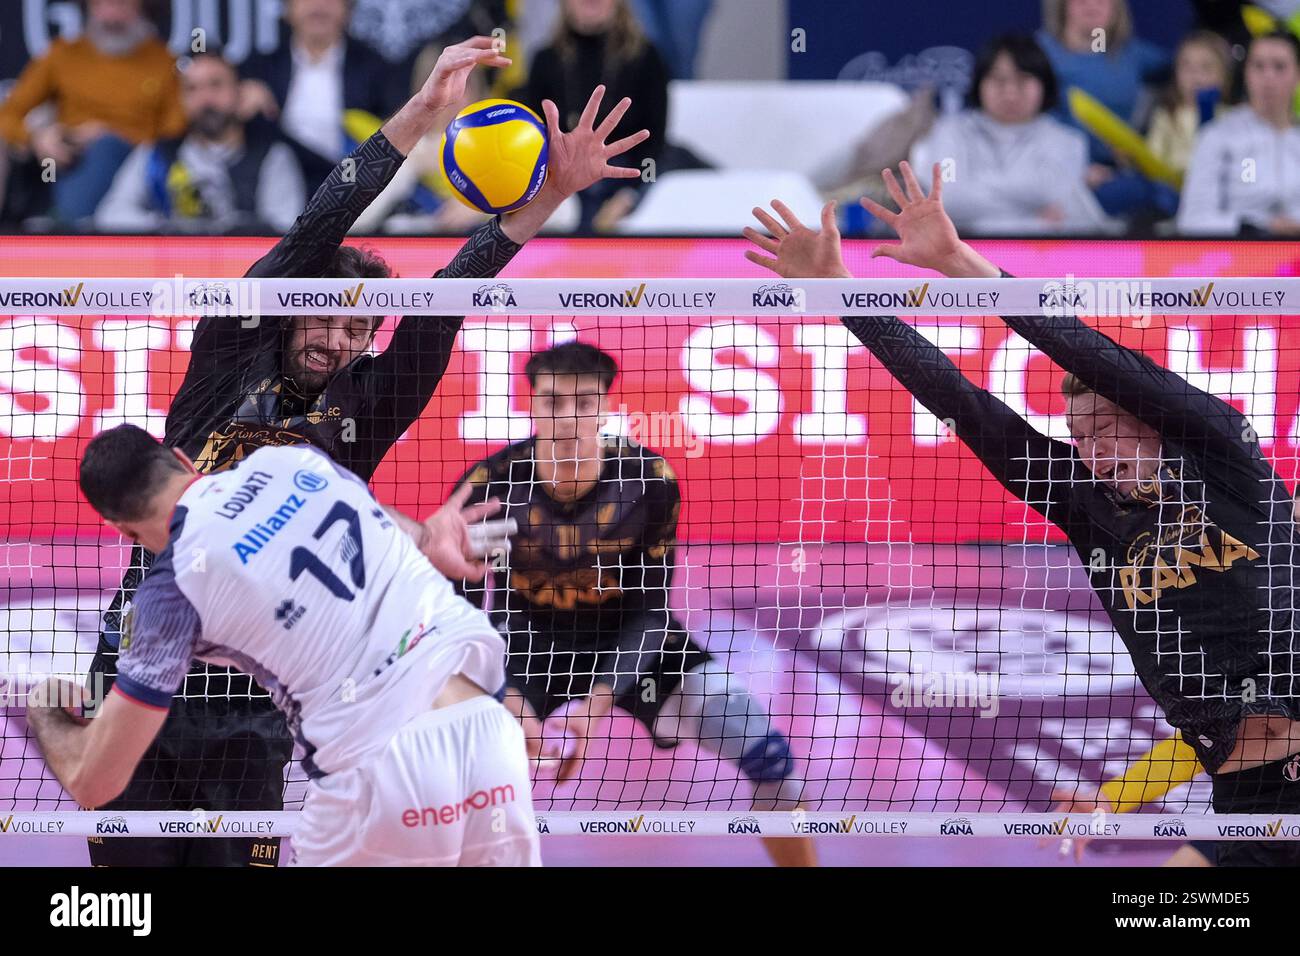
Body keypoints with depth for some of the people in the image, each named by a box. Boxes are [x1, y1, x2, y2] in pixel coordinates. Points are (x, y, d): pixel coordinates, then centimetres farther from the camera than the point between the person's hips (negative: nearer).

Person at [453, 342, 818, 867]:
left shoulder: (649, 481, -22)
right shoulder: (488, 486, -24)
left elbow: (650, 608, -17)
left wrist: (594, 705, -29)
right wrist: (511, 708, -33)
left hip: (624, 633, 0)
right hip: (529, 635, 0)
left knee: (765, 750, -13)